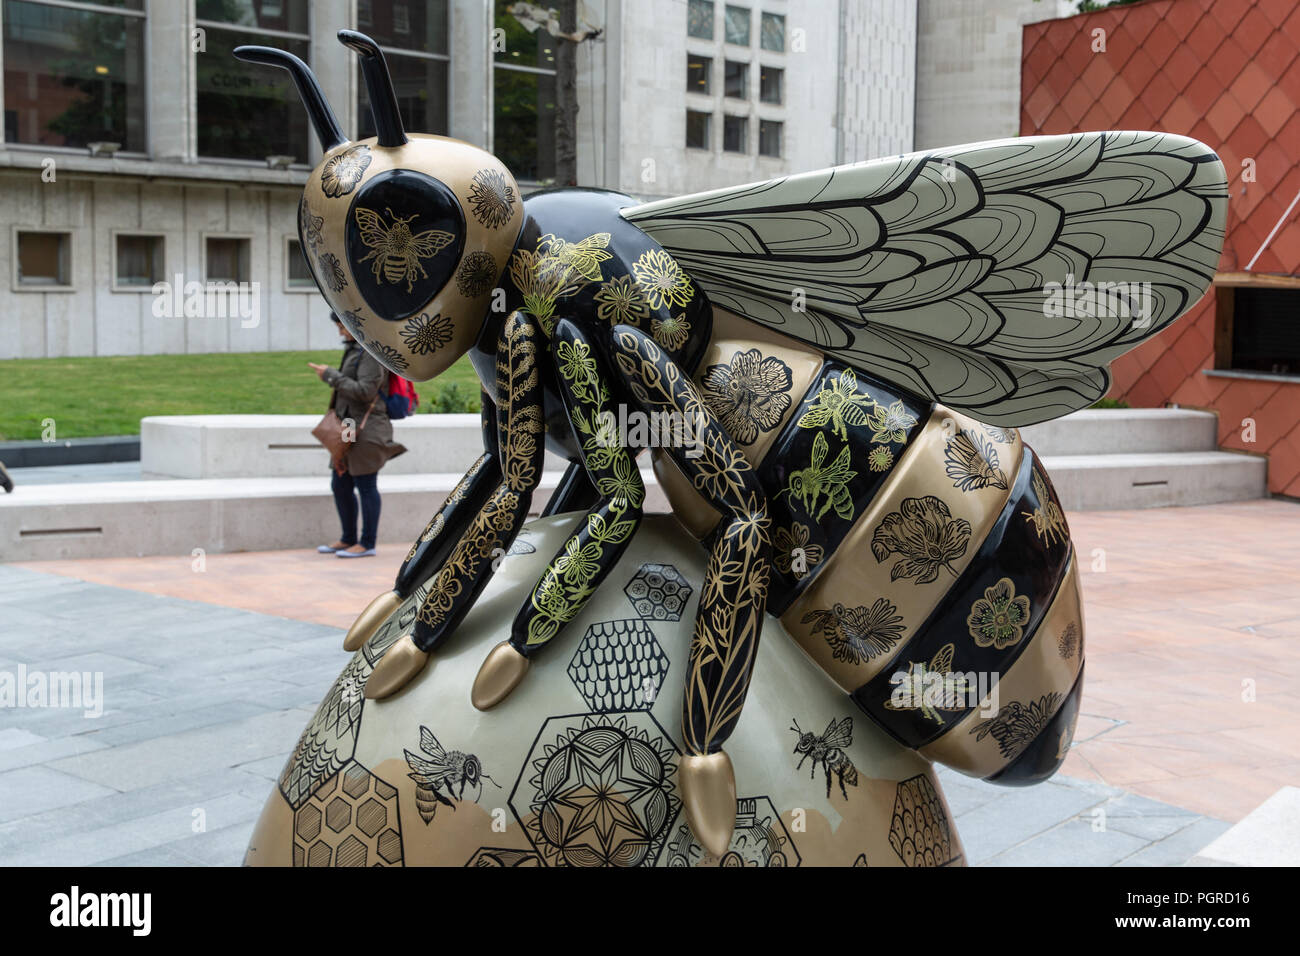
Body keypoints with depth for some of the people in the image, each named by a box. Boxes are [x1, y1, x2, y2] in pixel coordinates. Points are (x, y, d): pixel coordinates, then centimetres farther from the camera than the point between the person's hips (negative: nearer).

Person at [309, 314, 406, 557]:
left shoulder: (373, 352, -14)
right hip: (350, 430, 10)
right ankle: (348, 539, 24)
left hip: (366, 431, -10)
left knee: (366, 486, -3)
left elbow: (365, 391, -22)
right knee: (340, 485, 13)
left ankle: (367, 543, 4)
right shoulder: (356, 349, 15)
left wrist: (331, 376, -17)